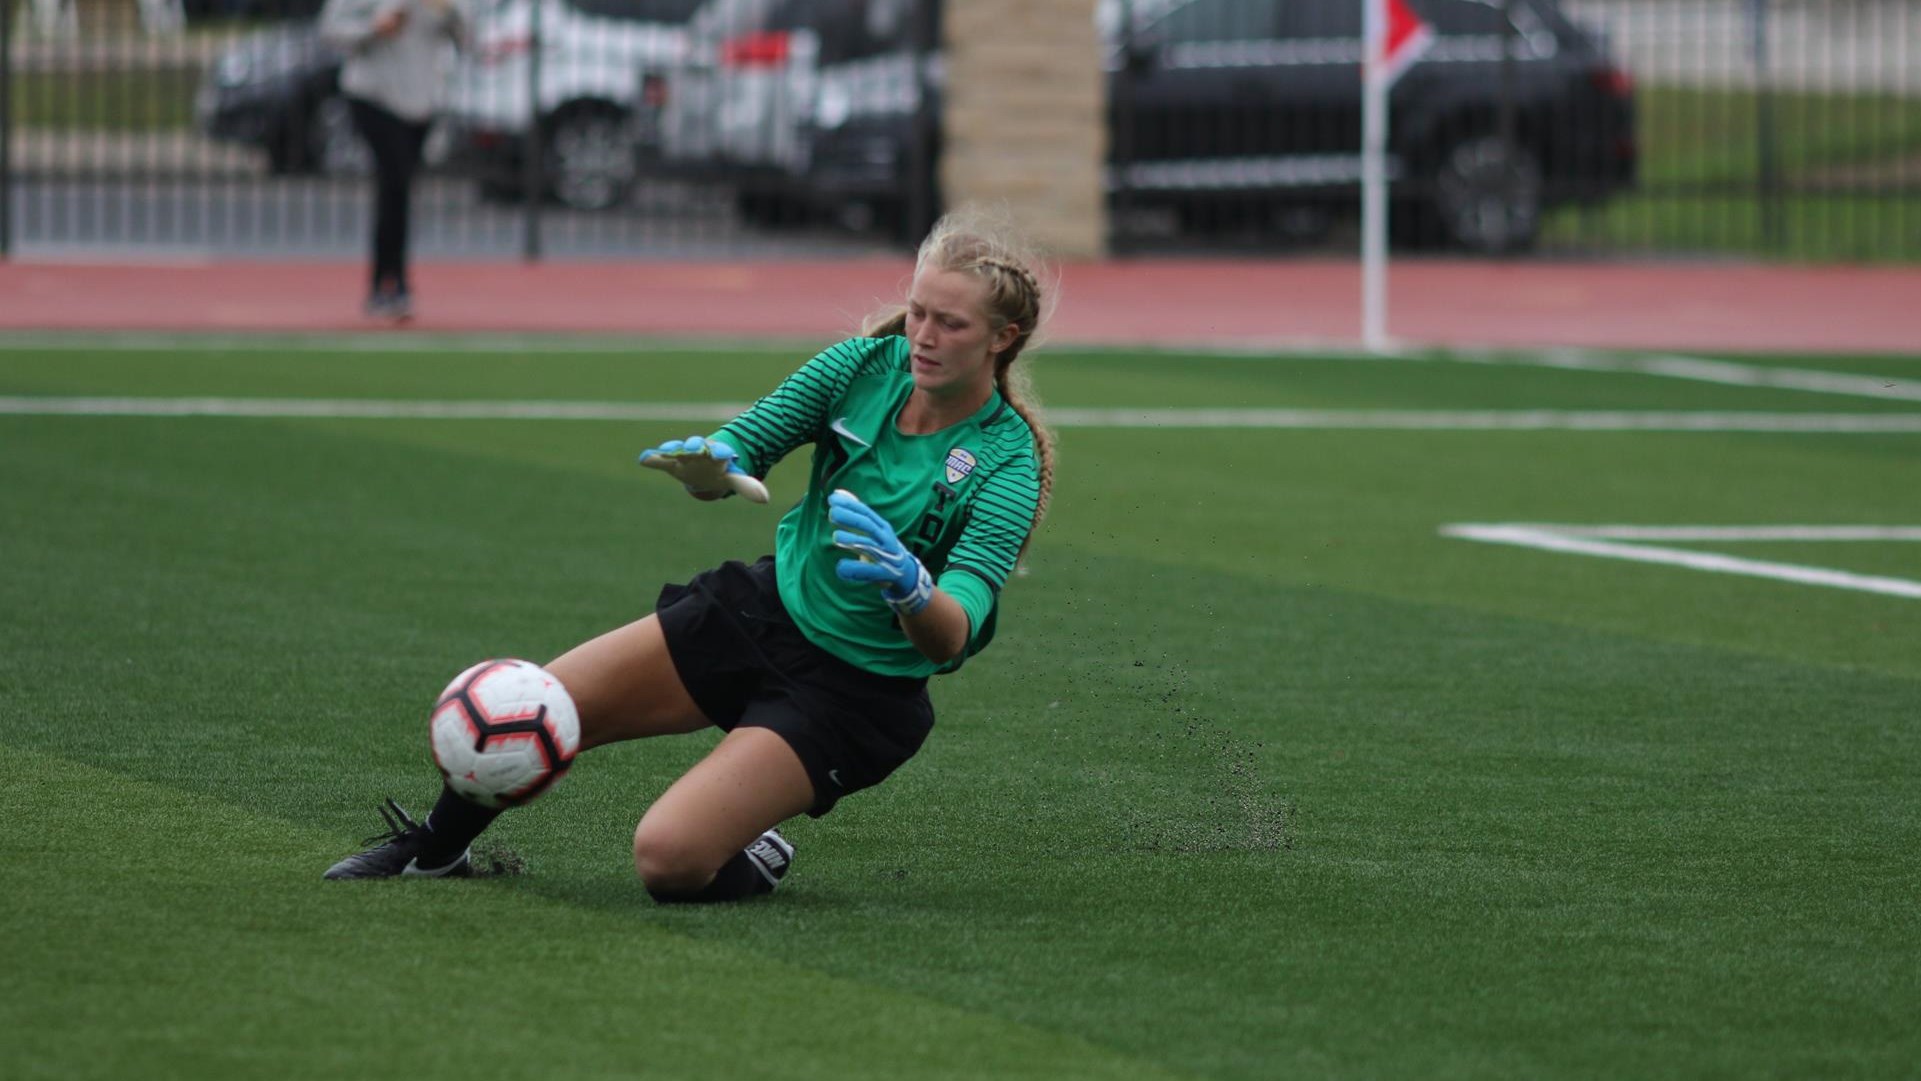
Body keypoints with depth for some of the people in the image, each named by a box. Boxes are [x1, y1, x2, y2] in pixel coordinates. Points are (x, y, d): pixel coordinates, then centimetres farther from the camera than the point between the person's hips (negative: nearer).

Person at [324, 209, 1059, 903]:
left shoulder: (1006, 464, -21)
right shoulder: (868, 366, -6)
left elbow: (951, 639, -30)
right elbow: (740, 449, -5)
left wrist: (910, 587, -53)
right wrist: (710, 463, -30)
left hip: (853, 692, -5)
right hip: (766, 607, 5)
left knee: (667, 858, -23)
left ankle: (752, 864, 12)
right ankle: (434, 850, 30)